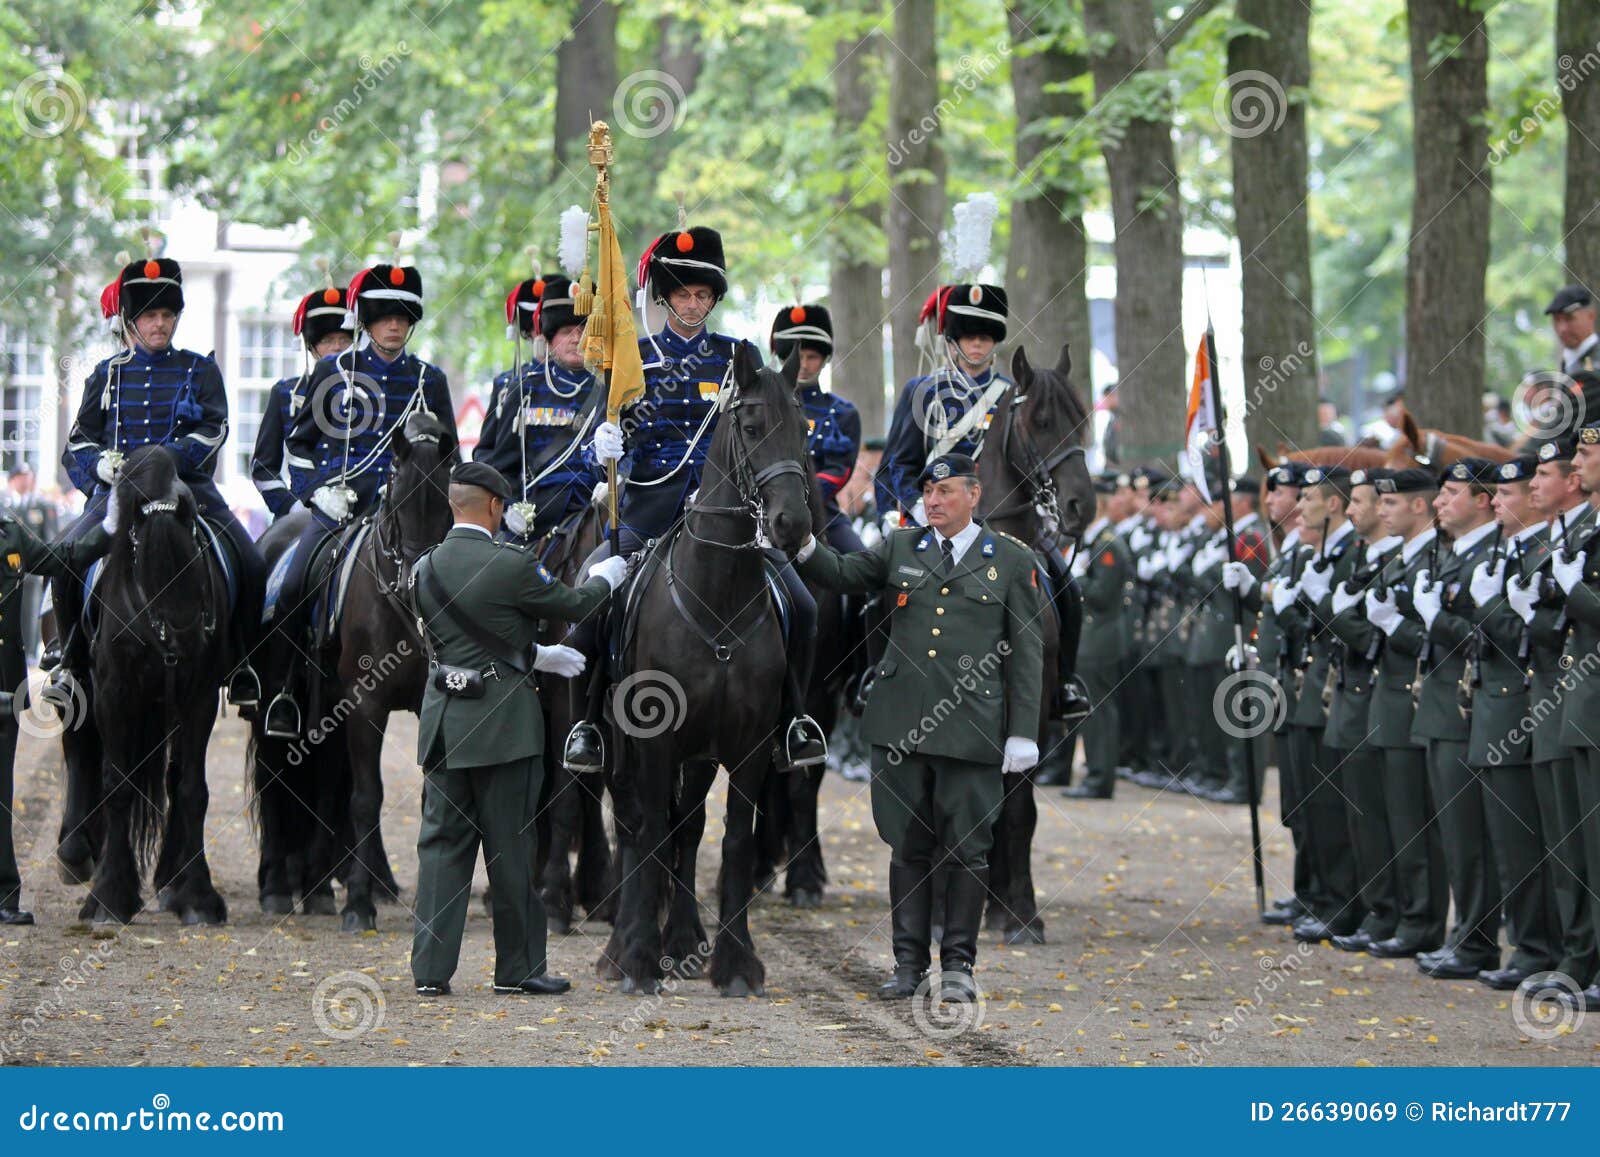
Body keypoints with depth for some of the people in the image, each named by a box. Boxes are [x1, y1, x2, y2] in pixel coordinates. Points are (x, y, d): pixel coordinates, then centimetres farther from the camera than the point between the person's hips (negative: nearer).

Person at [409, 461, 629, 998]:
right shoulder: (511, 565, -14)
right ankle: (518, 967, 13)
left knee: (441, 843, 8)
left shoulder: (425, 569, 5)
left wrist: (538, 656, 26)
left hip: (443, 720, 5)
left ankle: (431, 968, 5)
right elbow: (576, 606, 0)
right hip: (502, 722, -5)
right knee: (511, 847, 4)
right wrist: (606, 575, 20)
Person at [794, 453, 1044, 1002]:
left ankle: (958, 965, 9)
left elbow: (1027, 652, 4)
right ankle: (908, 962, 12)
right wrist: (805, 547, -9)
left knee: (966, 849, 0)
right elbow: (842, 574, 14)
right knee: (908, 847, 5)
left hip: (970, 729, -2)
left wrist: (1023, 732, -2)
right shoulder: (899, 550, 13)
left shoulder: (1013, 561, 5)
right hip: (900, 724, 2)